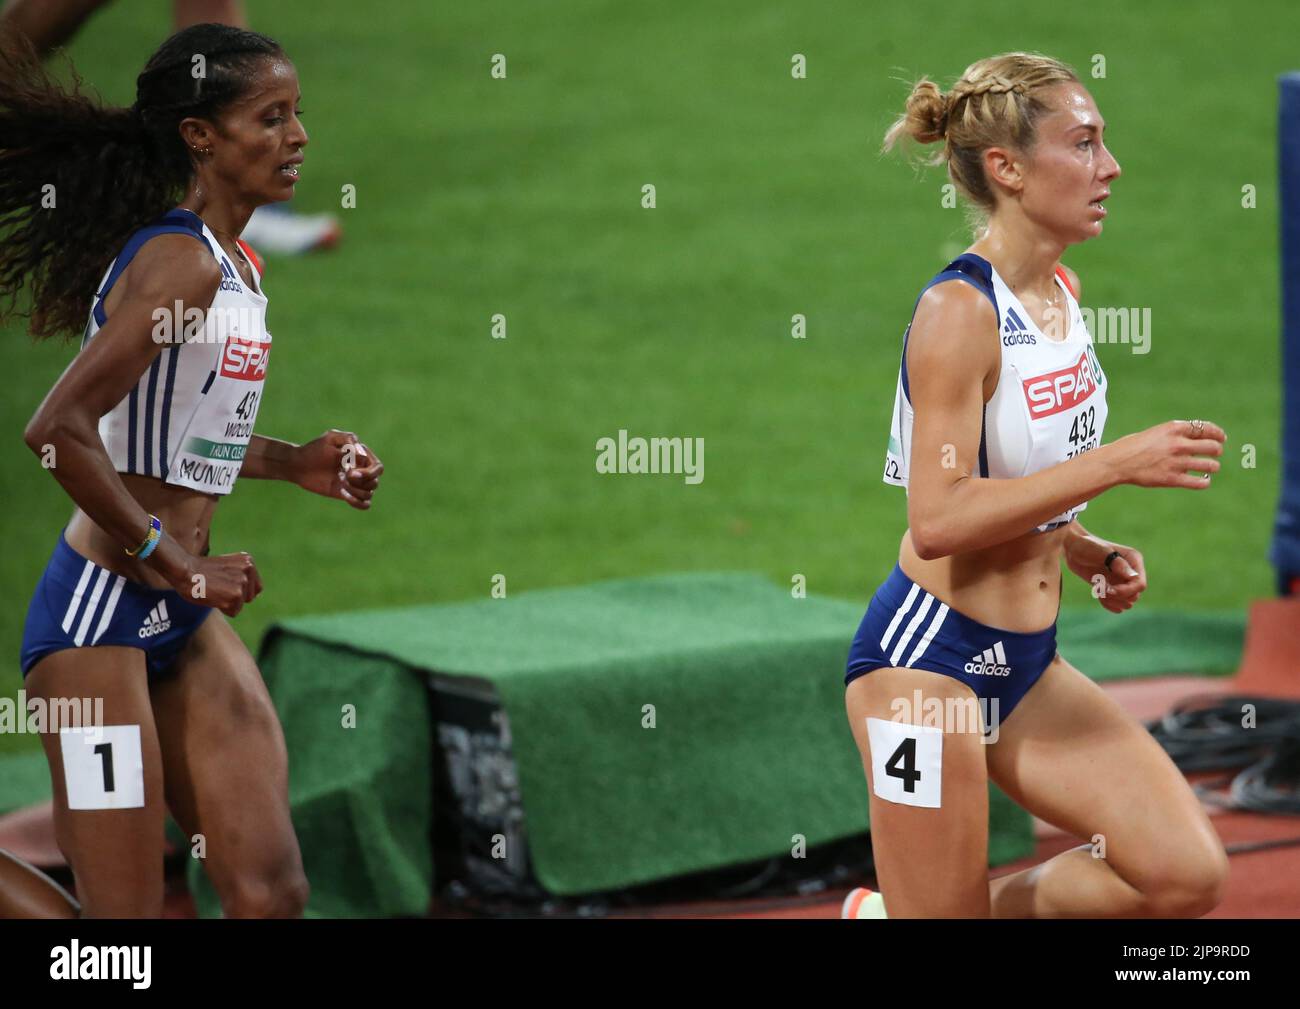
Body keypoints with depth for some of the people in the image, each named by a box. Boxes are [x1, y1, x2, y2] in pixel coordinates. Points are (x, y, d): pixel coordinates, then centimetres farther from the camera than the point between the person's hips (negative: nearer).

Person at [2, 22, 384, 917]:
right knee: (128, 913, -5)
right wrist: (170, 562, -18)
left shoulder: (238, 266, 12)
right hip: (100, 609, -9)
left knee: (271, 890, 2)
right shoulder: (180, 262, -17)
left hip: (185, 614, 9)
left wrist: (292, 463, 10)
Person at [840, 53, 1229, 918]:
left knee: (1190, 876, -4)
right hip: (927, 656, -8)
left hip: (1028, 660, 8)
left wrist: (1083, 549, 4)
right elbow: (939, 520, -26)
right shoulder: (958, 311, -18)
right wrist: (1117, 464, -27)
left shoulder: (1062, 292, 8)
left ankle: (894, 913, 11)